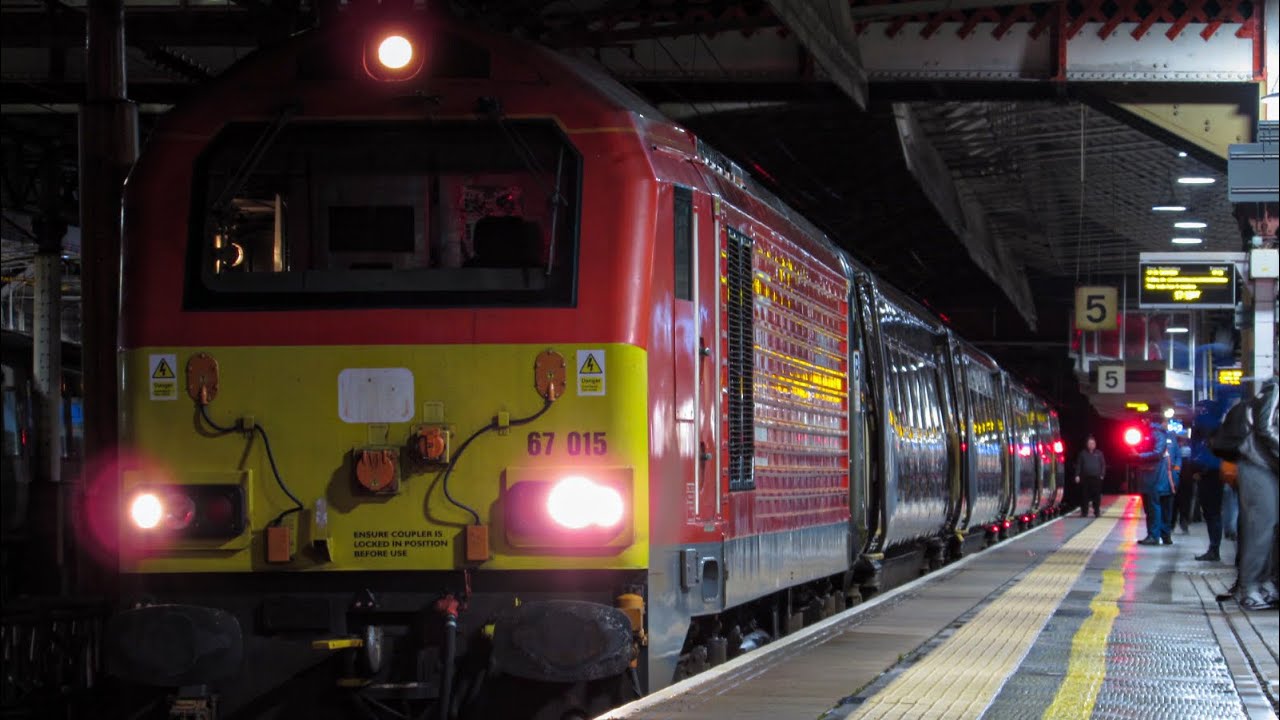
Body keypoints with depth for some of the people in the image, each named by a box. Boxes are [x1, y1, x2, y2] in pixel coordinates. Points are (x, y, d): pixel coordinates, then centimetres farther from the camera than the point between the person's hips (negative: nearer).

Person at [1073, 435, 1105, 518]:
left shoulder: (1099, 453, 9)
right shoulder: (1083, 453, 9)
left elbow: (1103, 465, 9)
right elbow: (1078, 465, 8)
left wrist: (1102, 475, -1)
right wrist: (1077, 475, 0)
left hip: (1096, 478, 0)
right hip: (1085, 478, 0)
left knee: (1096, 496, -1)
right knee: (1085, 496, -1)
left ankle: (1096, 512, 5)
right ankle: (1084, 512, 4)